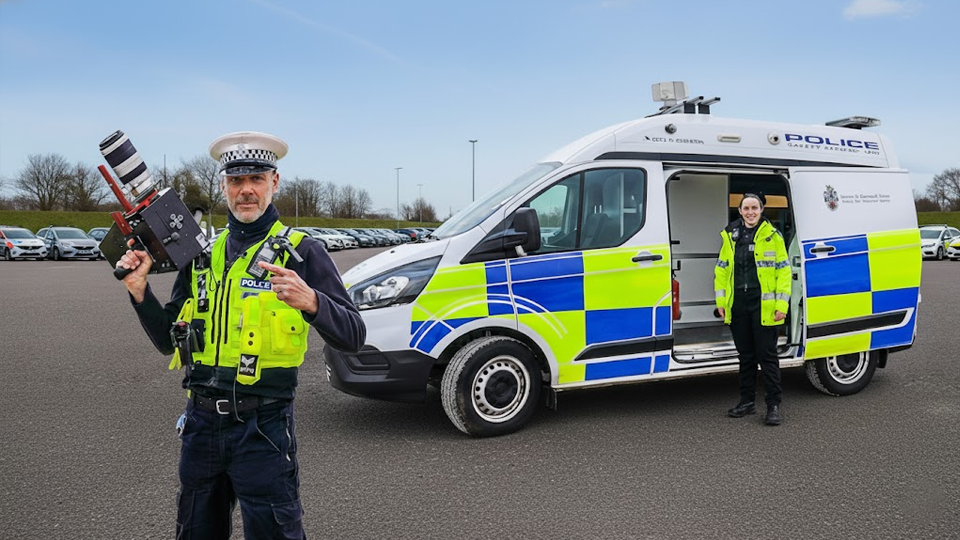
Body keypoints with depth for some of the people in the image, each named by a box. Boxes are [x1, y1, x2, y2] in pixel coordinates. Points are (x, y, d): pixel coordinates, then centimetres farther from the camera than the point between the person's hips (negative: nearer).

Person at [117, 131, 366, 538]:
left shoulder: (300, 252, -7)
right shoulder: (203, 254, 9)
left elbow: (353, 337, -13)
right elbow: (169, 341, 13)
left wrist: (310, 301, -31)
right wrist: (139, 289, -1)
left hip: (262, 427, -5)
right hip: (201, 422, 6)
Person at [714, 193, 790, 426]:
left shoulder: (772, 236, -2)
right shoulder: (730, 236, 9)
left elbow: (783, 271, -4)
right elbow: (722, 269, 13)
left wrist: (782, 304, -11)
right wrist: (721, 301, 7)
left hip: (764, 306, -4)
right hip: (738, 304, 4)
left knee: (767, 356, -1)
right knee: (745, 355, 14)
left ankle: (773, 405, 8)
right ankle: (747, 401, 24)